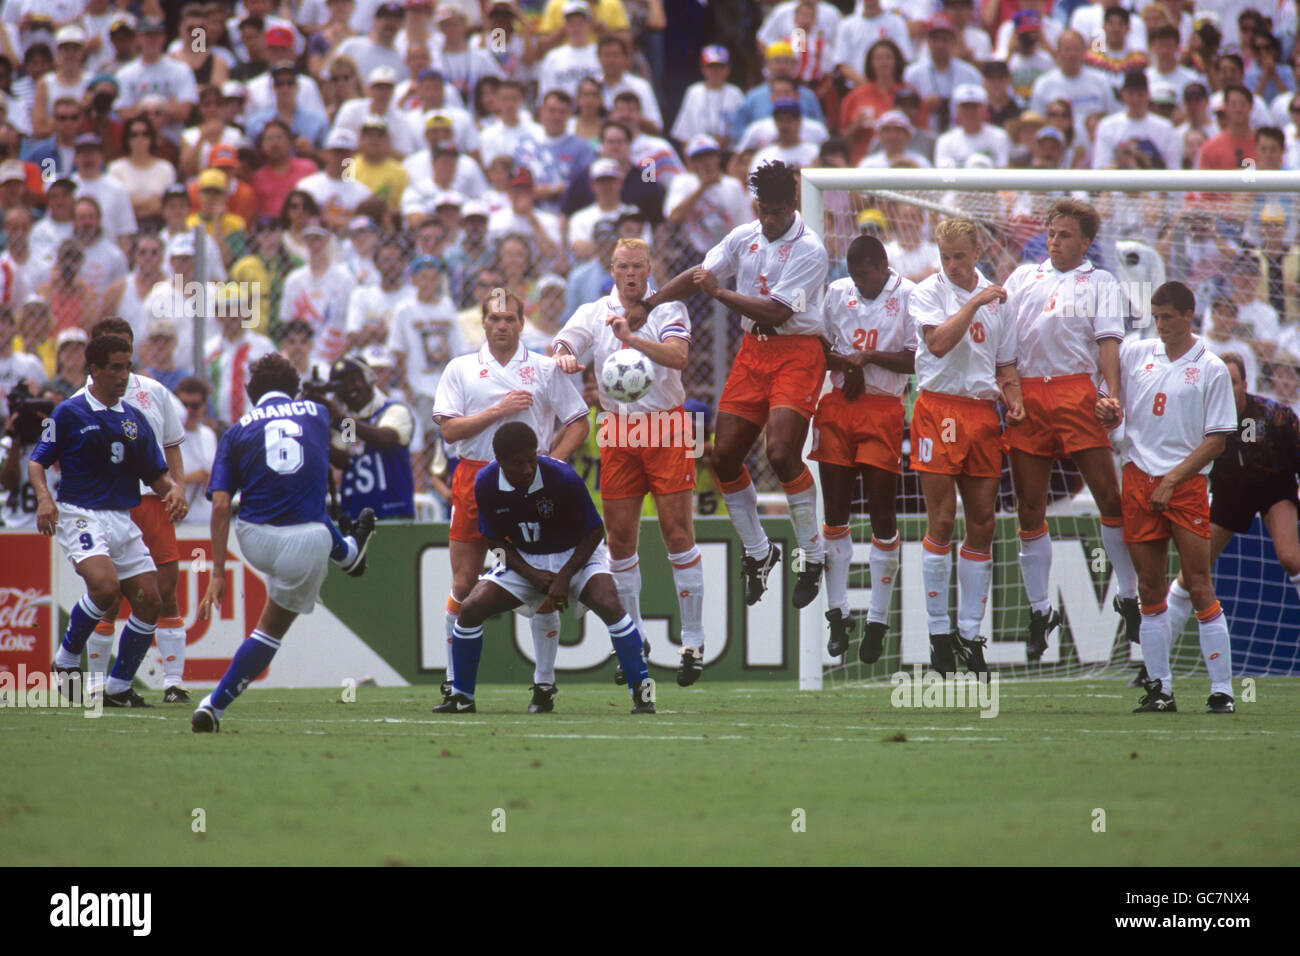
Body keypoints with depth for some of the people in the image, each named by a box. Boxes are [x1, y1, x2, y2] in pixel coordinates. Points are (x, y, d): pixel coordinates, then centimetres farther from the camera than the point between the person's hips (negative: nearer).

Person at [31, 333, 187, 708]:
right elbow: (37, 462, -1)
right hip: (82, 517, -6)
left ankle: (119, 687, 10)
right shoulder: (70, 413, -1)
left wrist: (173, 490, -5)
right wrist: (44, 498, -19)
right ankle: (66, 659, -6)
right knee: (106, 585, -28)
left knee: (149, 601, -3)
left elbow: (155, 473, 17)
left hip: (124, 520, 6)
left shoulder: (135, 419, 14)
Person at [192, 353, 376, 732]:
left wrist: (218, 572, -5)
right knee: (272, 629, 18)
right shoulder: (317, 413, 8)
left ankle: (348, 552, 70)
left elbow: (221, 506, -6)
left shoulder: (237, 432, 3)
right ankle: (214, 706, 16)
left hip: (254, 540, 4)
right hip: (306, 544, -4)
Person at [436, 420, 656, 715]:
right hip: (524, 562, 3)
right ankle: (461, 697, 5)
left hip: (576, 554, -3)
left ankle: (642, 691, -18)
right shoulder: (485, 484, -17)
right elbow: (495, 539, -3)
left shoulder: (563, 478, -27)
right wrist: (532, 575, -17)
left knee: (609, 605, -29)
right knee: (471, 609, -12)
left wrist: (564, 577, -23)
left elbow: (594, 532, -15)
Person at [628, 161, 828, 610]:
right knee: (724, 455, 1)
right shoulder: (744, 237, 7)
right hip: (752, 350, 7)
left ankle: (813, 556, -6)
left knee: (781, 451, -21)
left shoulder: (809, 249, -13)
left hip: (797, 353, -7)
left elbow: (776, 311, -19)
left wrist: (720, 292, -14)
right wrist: (646, 306, 9)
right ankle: (757, 551, 19)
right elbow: (697, 276, 17)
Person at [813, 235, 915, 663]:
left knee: (882, 513, -2)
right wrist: (845, 363, -5)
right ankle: (837, 615, 12)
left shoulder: (907, 297, -4)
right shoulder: (837, 293, 10)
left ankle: (878, 621, 6)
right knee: (835, 511, 4)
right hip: (837, 406, 4)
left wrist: (869, 358, -16)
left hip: (882, 410, -4)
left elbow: (918, 359, -8)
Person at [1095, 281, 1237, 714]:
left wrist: (1172, 480, -11)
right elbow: (1114, 416, 19)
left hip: (1186, 483, -4)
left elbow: (1217, 440, -4)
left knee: (1199, 586, -7)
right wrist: (1105, 411, -5)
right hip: (1138, 479, 4)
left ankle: (1222, 690, -4)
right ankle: (1159, 689, 9)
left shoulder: (1211, 369, -2)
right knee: (1150, 588, 4)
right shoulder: (1134, 353, 9)